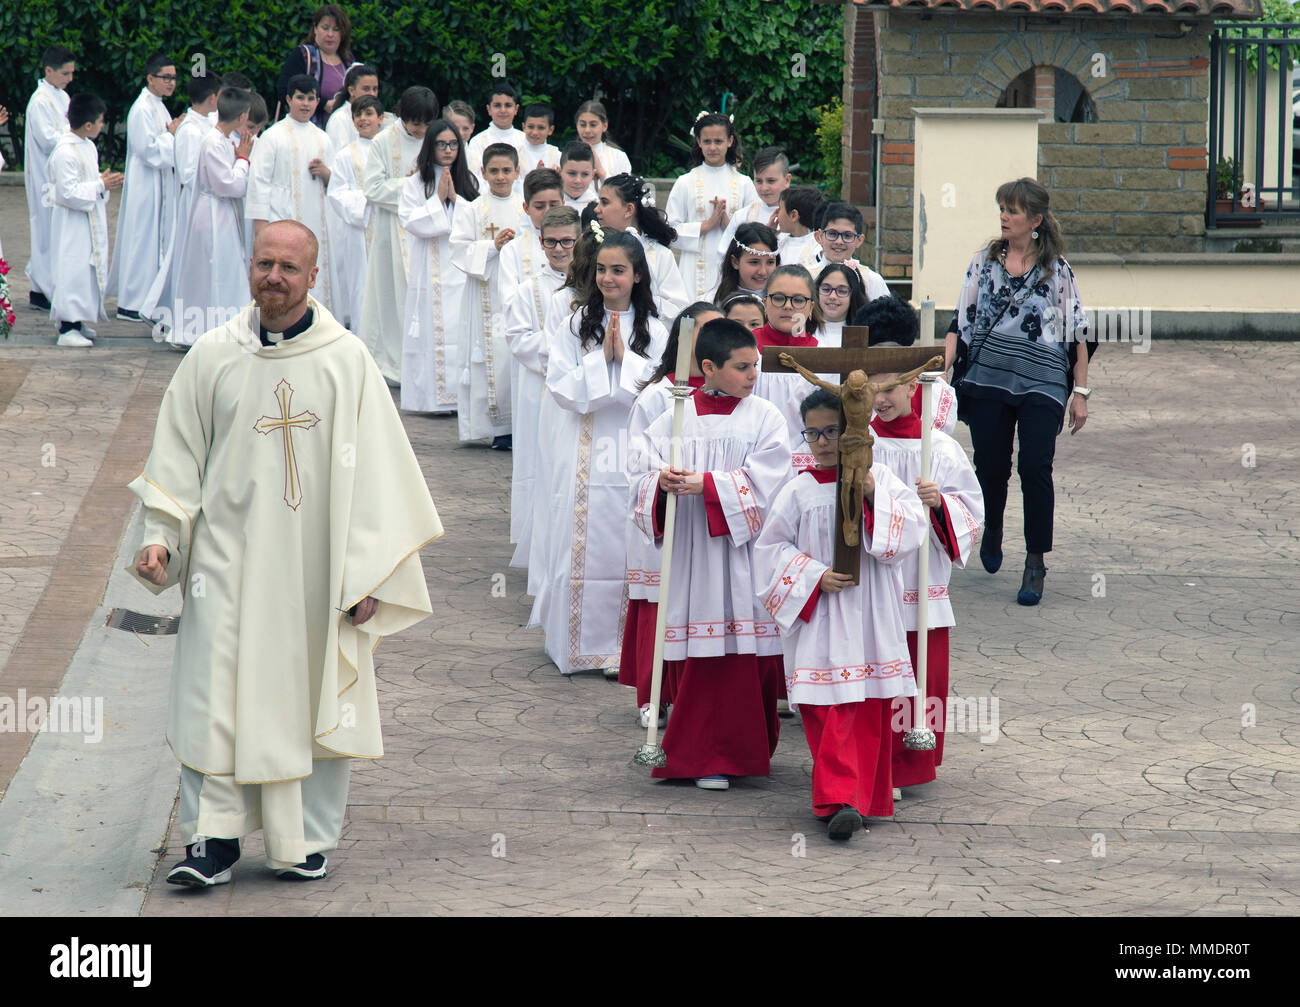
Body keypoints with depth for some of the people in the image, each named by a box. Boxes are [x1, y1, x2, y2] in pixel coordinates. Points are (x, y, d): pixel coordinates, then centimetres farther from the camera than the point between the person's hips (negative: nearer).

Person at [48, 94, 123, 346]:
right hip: (72, 222, -10)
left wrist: (104, 182, 2)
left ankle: (77, 321, 23)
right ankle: (67, 329, -4)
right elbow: (69, 192, -24)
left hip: (90, 219, 10)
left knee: (89, 267, 13)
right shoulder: (65, 152, -22)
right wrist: (100, 185, -20)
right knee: (73, 269, -8)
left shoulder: (88, 146, 8)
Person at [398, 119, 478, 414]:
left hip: (461, 270, 2)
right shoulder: (415, 184, 5)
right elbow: (411, 221, -7)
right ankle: (432, 396, -3)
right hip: (429, 274, -2)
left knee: (462, 330, -3)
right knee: (432, 332, -5)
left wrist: (455, 198, -8)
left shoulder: (468, 182, 12)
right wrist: (439, 199, -9)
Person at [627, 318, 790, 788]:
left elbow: (763, 484, -8)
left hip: (745, 553, -1)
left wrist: (708, 484, -17)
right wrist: (661, 481, -17)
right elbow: (641, 464, 4)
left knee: (746, 656, -1)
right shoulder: (678, 417, 5)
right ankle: (698, 754, 9)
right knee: (698, 658, 1)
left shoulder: (764, 418, 2)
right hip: (691, 551, 1)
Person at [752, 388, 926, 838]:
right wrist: (814, 576, -8)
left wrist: (873, 497, -16)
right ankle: (843, 798, -4)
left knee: (868, 710, -1)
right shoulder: (800, 490, 1)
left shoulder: (881, 479, 3)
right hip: (820, 620, -1)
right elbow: (770, 548, 4)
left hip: (872, 619, 1)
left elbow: (912, 531, -5)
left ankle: (845, 797, 2)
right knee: (828, 709, -7)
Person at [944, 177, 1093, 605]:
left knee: (1035, 467, -10)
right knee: (990, 466, 7)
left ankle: (1036, 562, -1)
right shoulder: (984, 261, 9)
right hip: (988, 380, 2)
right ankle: (992, 528, 38)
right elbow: (961, 321, 9)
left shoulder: (1056, 269, 3)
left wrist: (1081, 392, 2)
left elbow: (1076, 333, 5)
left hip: (1042, 383, -2)